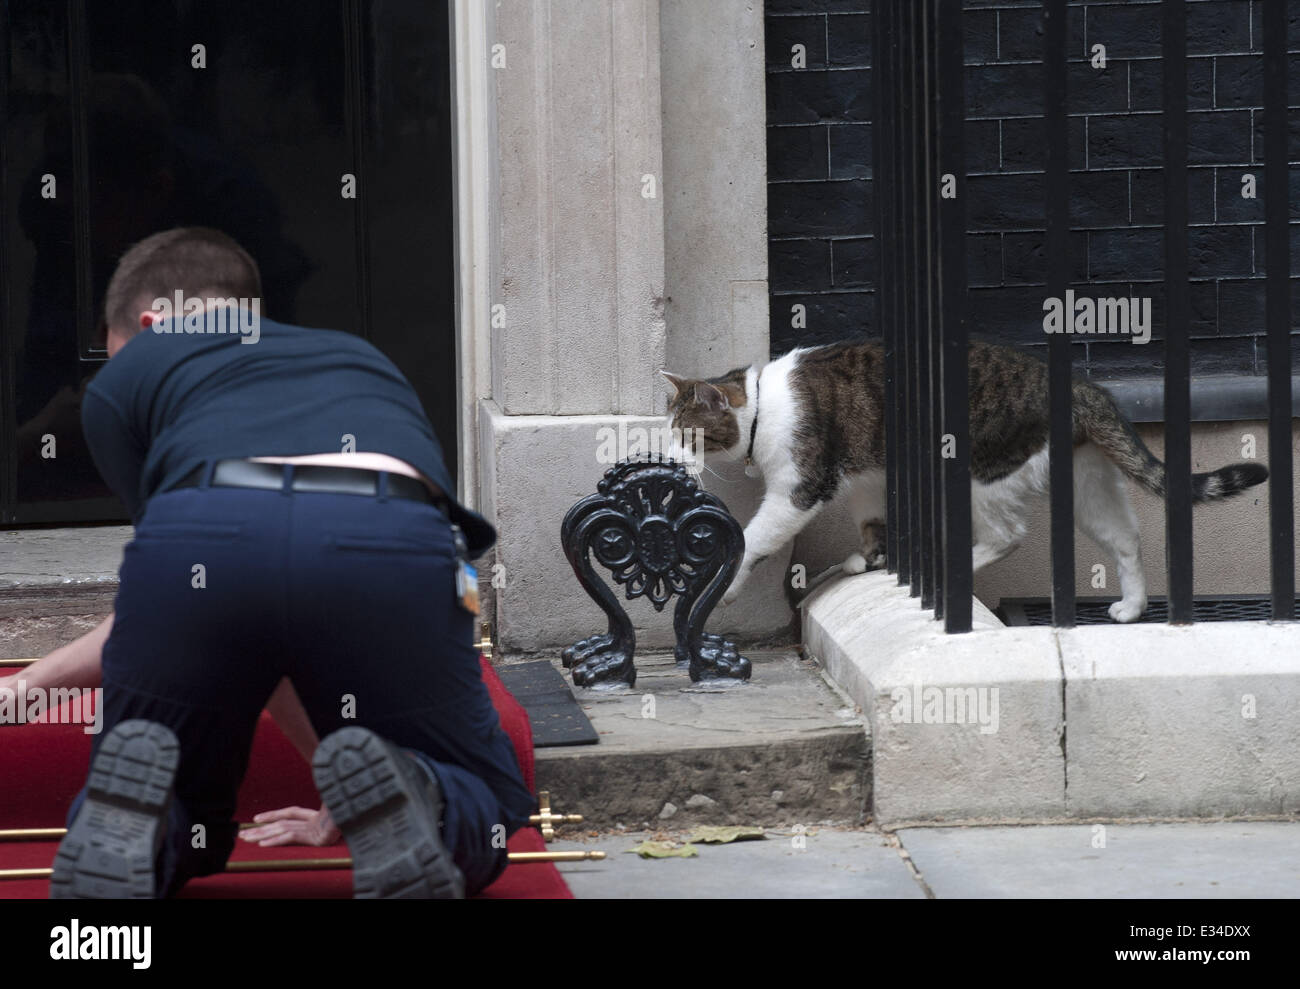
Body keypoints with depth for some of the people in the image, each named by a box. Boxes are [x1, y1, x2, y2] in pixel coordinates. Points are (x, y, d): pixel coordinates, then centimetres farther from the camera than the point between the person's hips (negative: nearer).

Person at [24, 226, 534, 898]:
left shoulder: (123, 375, 33)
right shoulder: (360, 358, 44)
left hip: (202, 539, -1)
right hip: (390, 543, 1)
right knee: (483, 819, 24)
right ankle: (393, 796, -10)